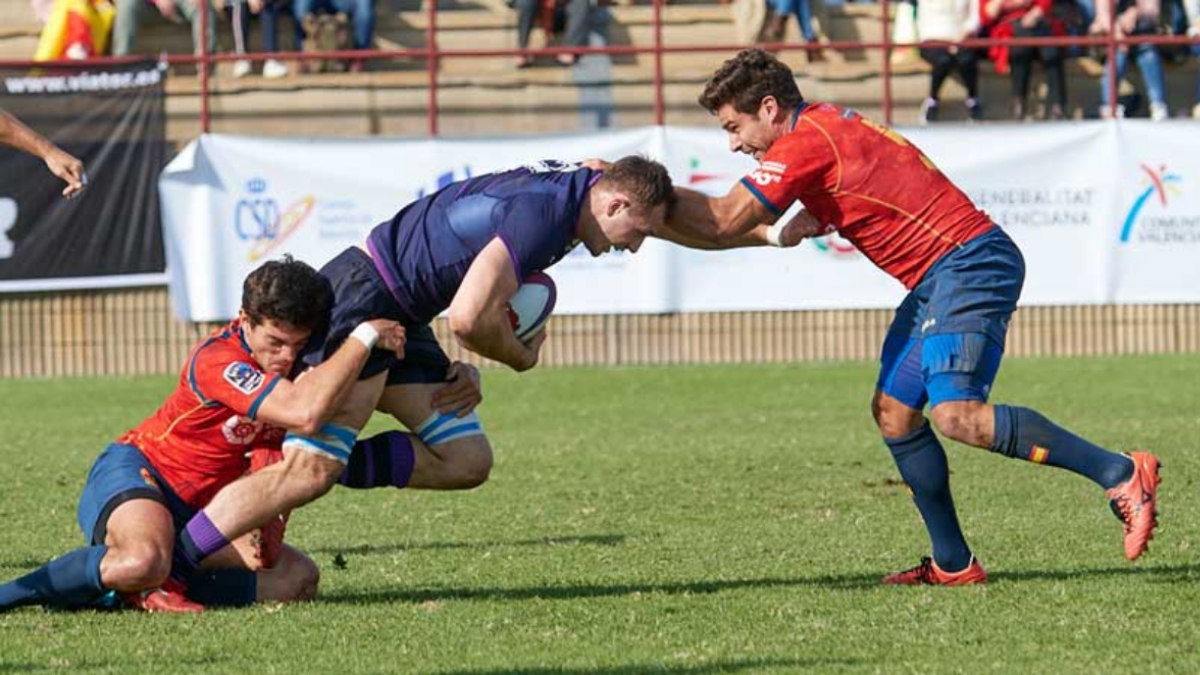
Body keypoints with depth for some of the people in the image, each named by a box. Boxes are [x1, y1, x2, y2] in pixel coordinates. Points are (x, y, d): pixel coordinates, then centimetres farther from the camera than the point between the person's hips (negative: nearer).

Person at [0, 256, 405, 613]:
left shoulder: (289, 356, -1)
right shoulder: (218, 360, -26)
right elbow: (306, 413, -40)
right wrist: (365, 336, -33)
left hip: (195, 513, 9)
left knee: (298, 580, -8)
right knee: (144, 562, -42)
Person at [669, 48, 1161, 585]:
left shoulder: (805, 142, -13)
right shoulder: (823, 126, 17)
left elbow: (722, 222, -15)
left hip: (968, 265, -11)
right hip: (938, 278, 11)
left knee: (956, 414, -23)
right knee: (894, 412, 8)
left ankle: (1121, 474, -20)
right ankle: (953, 565, 9)